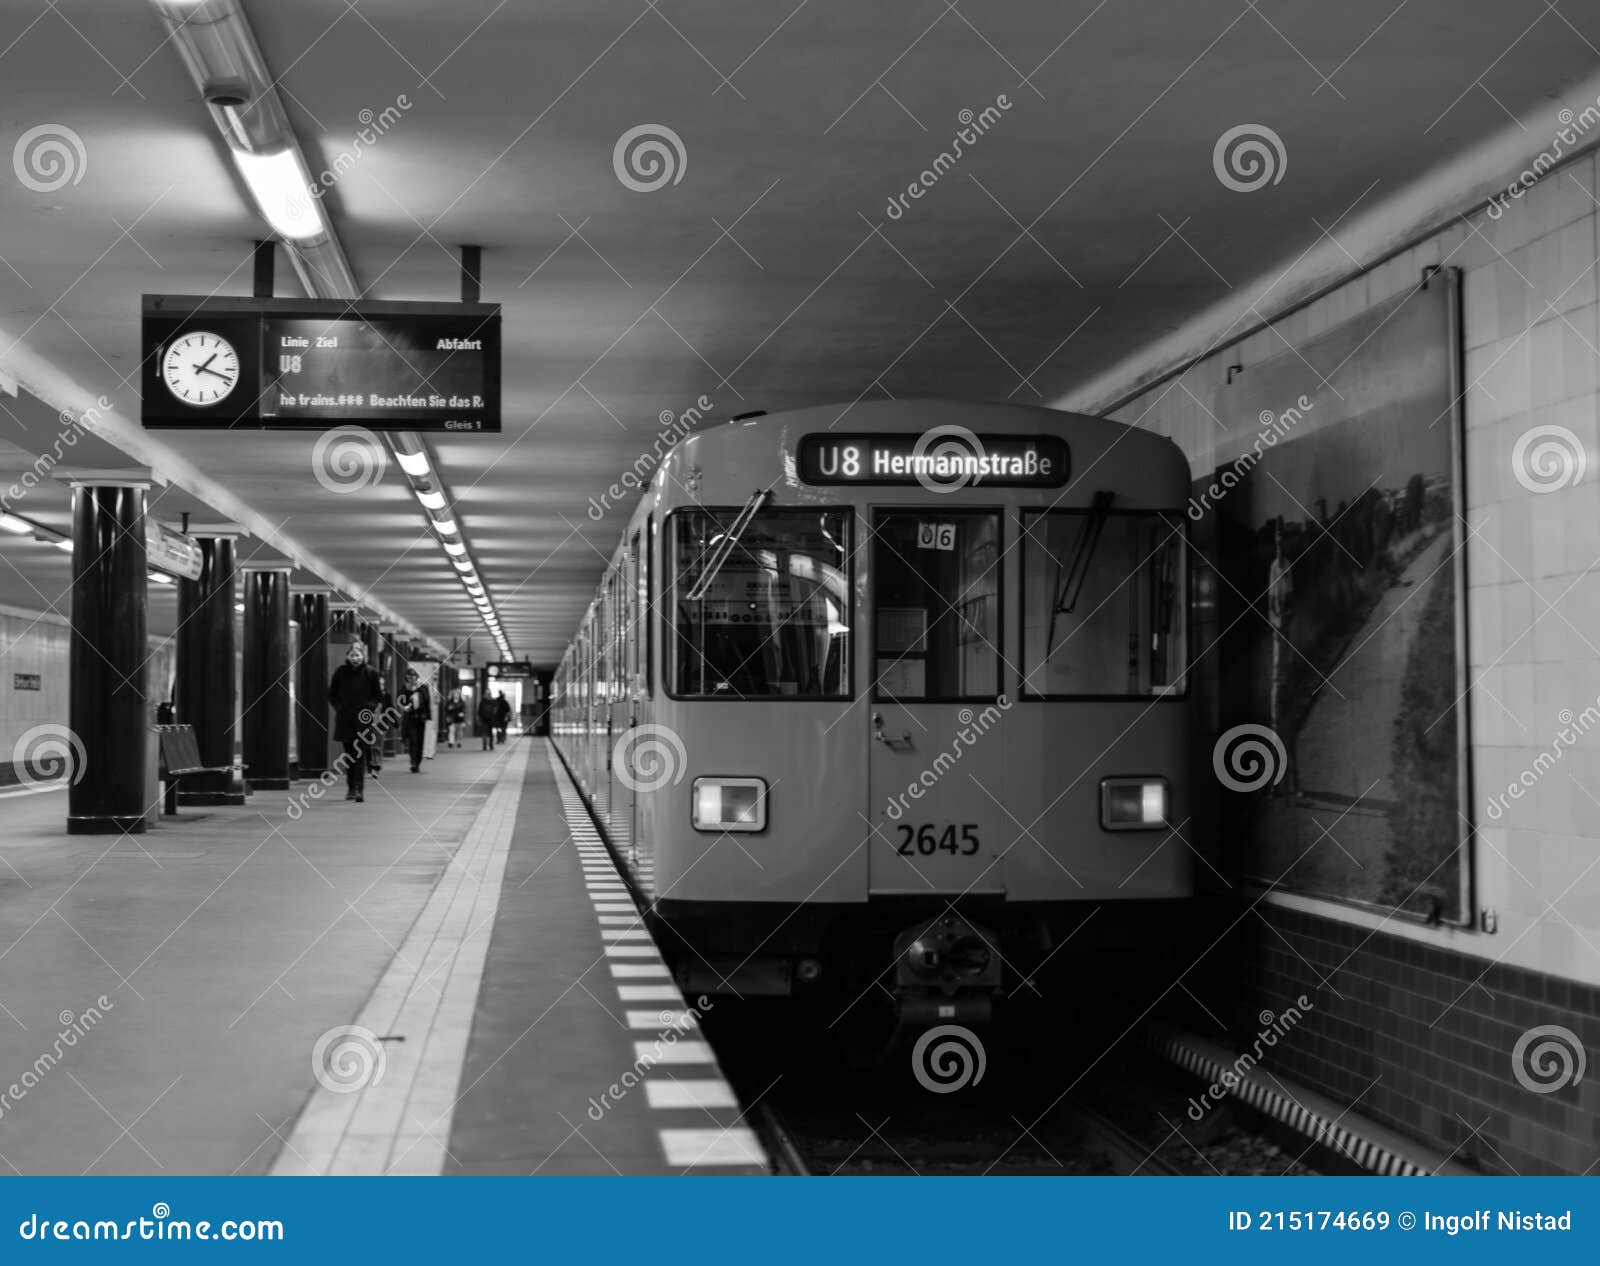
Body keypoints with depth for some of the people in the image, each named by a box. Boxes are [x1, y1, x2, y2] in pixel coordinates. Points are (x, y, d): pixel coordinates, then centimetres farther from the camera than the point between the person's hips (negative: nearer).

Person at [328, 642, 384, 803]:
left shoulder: (371, 672, 0)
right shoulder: (340, 672, 5)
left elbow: (379, 696, 6)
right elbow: (332, 694, 13)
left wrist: (370, 708, -8)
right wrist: (338, 708, 1)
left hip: (363, 720, -2)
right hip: (345, 720, 2)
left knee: (360, 755, -9)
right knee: (349, 755, 8)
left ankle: (360, 789, -12)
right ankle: (350, 788, 18)